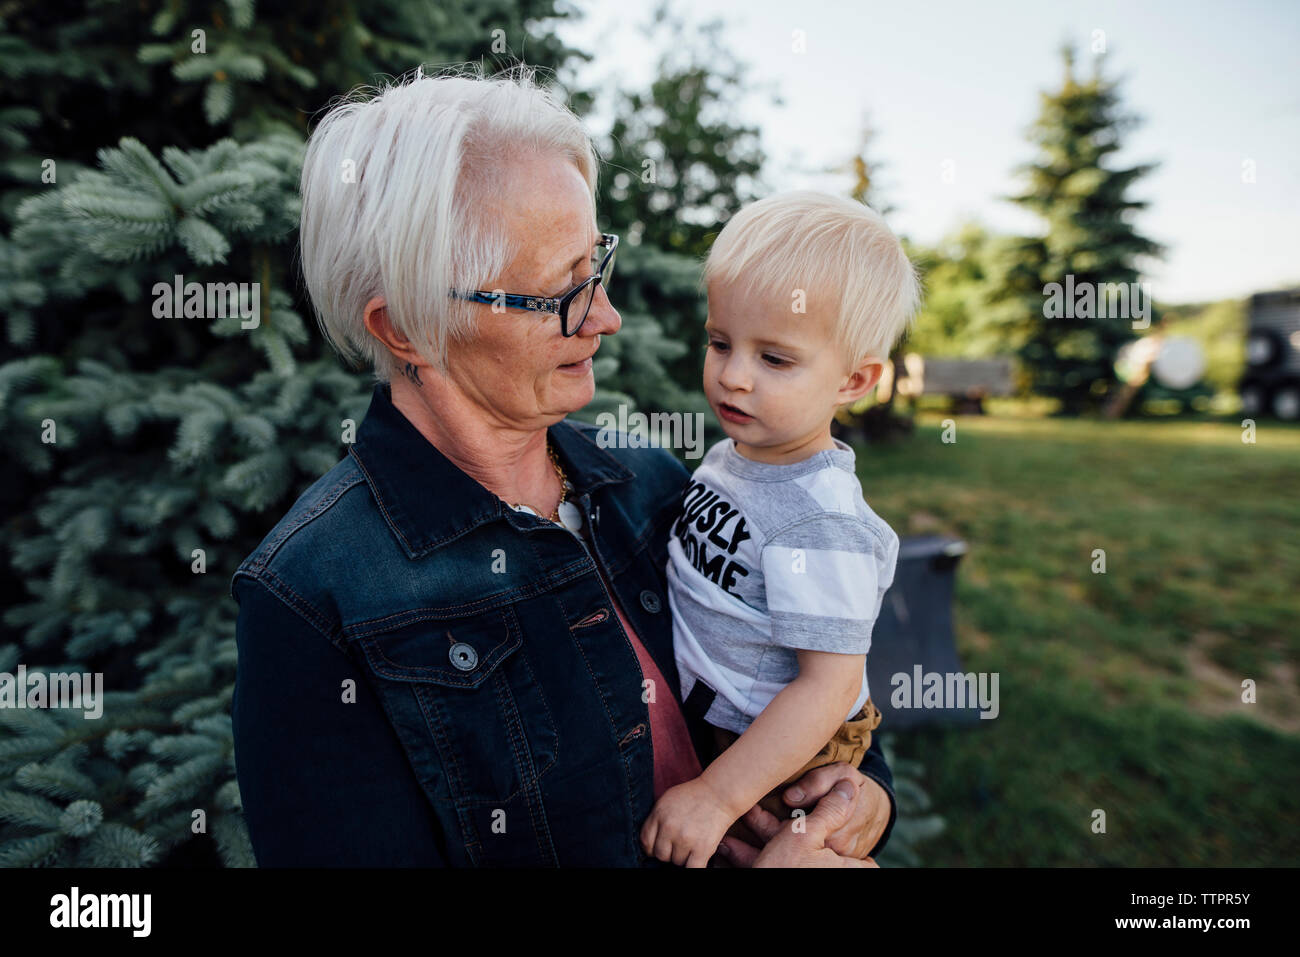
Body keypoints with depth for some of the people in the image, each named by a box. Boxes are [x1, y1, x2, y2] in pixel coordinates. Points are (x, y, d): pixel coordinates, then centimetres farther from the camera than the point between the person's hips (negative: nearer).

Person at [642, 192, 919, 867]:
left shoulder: (820, 526, -31)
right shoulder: (730, 455, -5)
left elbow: (830, 683, -29)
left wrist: (718, 796, -27)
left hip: (779, 763, -8)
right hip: (710, 727, 8)